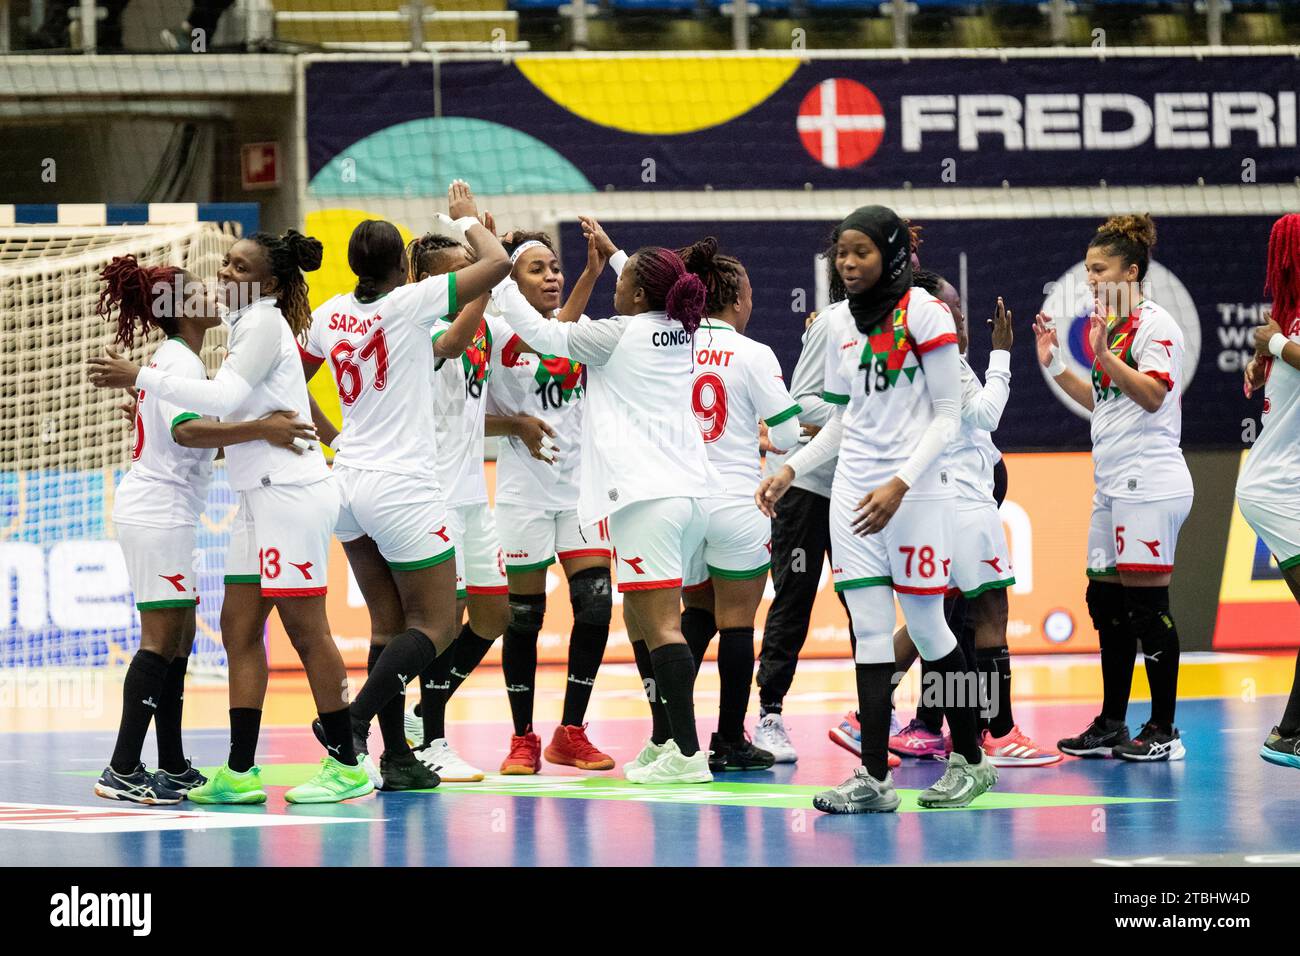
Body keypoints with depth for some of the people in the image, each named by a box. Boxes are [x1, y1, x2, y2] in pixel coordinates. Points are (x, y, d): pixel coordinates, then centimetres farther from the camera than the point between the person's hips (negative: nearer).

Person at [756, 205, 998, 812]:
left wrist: (900, 484, -20)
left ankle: (971, 760, 15)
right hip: (852, 490, 6)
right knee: (868, 629, -1)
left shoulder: (924, 314, -8)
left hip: (916, 490, -6)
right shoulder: (840, 323, 11)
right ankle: (874, 778, -4)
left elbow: (947, 417, -9)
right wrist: (790, 471, 11)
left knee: (926, 627, -1)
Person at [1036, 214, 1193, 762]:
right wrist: (1055, 366, 18)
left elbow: (1153, 394, -21)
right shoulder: (1113, 326, 18)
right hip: (1113, 485, 10)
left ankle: (1163, 731, -6)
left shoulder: (1154, 324, -9)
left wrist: (1105, 354, -29)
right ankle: (1111, 725, 16)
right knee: (1106, 603, 10)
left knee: (1147, 603, -9)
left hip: (1149, 484, -10)